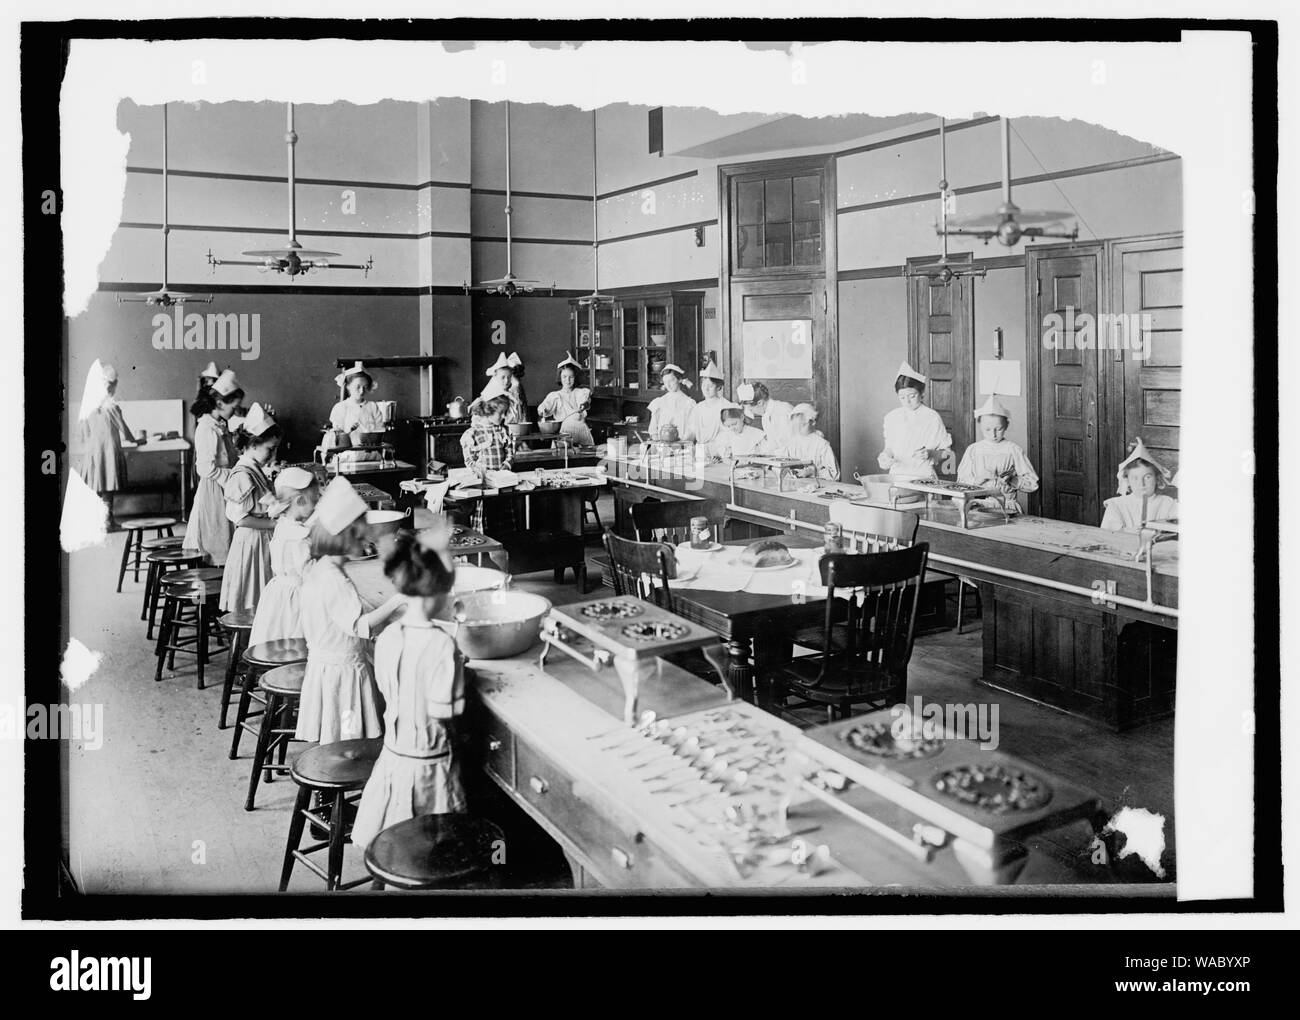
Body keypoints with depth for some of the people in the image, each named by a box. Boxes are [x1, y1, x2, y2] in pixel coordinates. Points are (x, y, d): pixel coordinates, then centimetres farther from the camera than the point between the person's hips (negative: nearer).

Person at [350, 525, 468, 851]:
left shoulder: (387, 637, -4)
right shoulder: (441, 644, -21)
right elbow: (444, 711, -19)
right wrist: (459, 667, -3)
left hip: (393, 752, 6)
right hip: (429, 762, -6)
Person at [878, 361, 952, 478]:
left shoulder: (932, 418, -2)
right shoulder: (891, 418, 9)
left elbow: (947, 452, 5)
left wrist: (931, 453, -12)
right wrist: (885, 455, 0)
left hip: (923, 476, -3)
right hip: (896, 475, 3)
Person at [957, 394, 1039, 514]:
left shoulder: (1013, 450, 4)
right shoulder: (973, 449, 11)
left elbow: (1033, 484, 3)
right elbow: (961, 482, 6)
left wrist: (1012, 480, -12)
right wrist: (981, 478, -11)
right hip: (978, 504, 2)